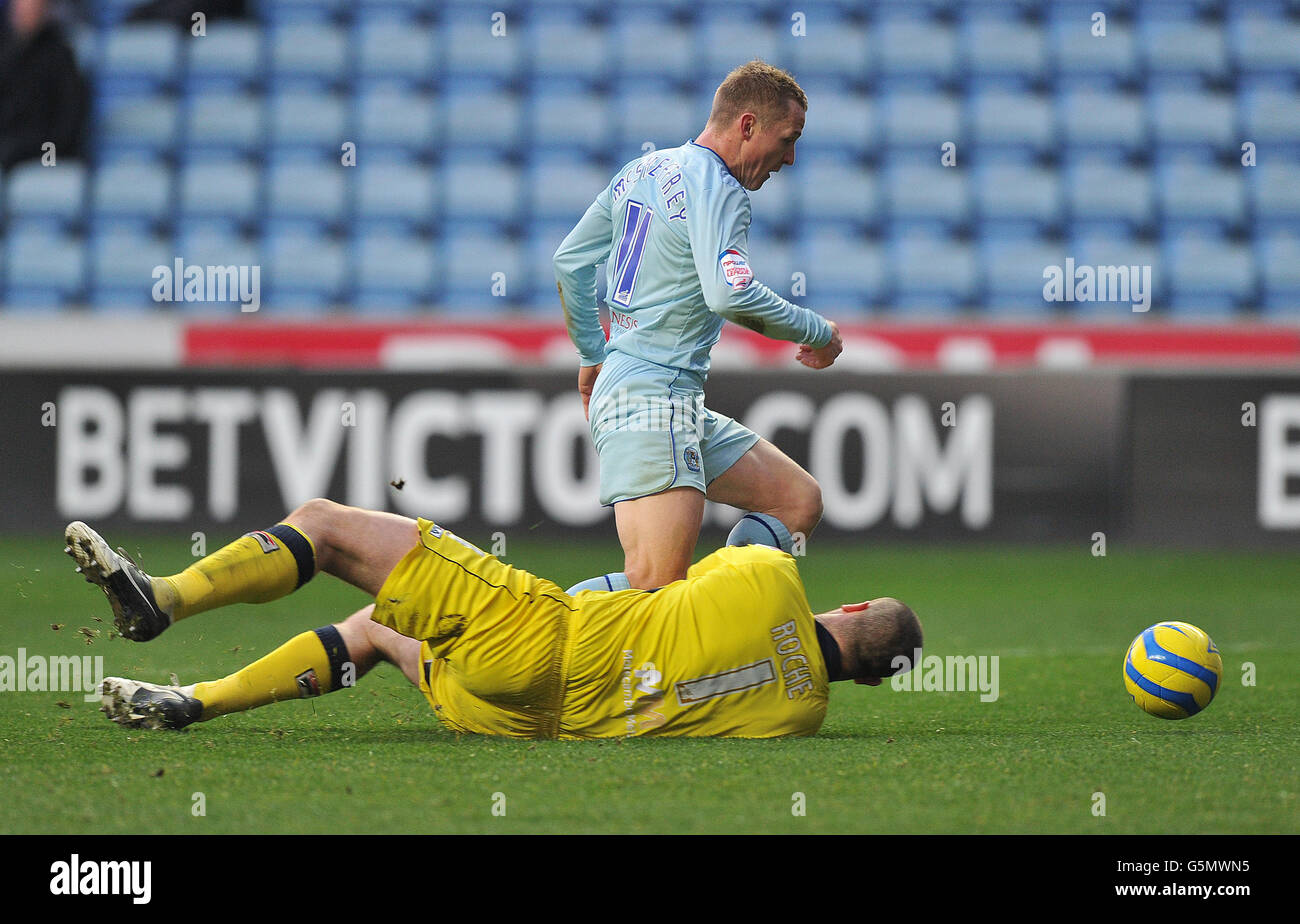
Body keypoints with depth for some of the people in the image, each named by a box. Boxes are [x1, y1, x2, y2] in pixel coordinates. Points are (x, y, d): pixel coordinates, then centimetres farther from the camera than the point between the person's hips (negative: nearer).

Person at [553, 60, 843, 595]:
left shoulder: (642, 171, 16)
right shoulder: (717, 190, -12)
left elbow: (569, 260, 24)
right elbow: (730, 294, -27)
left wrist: (593, 356, 34)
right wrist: (818, 332, -11)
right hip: (650, 401, -10)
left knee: (800, 502, 12)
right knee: (655, 588, -19)